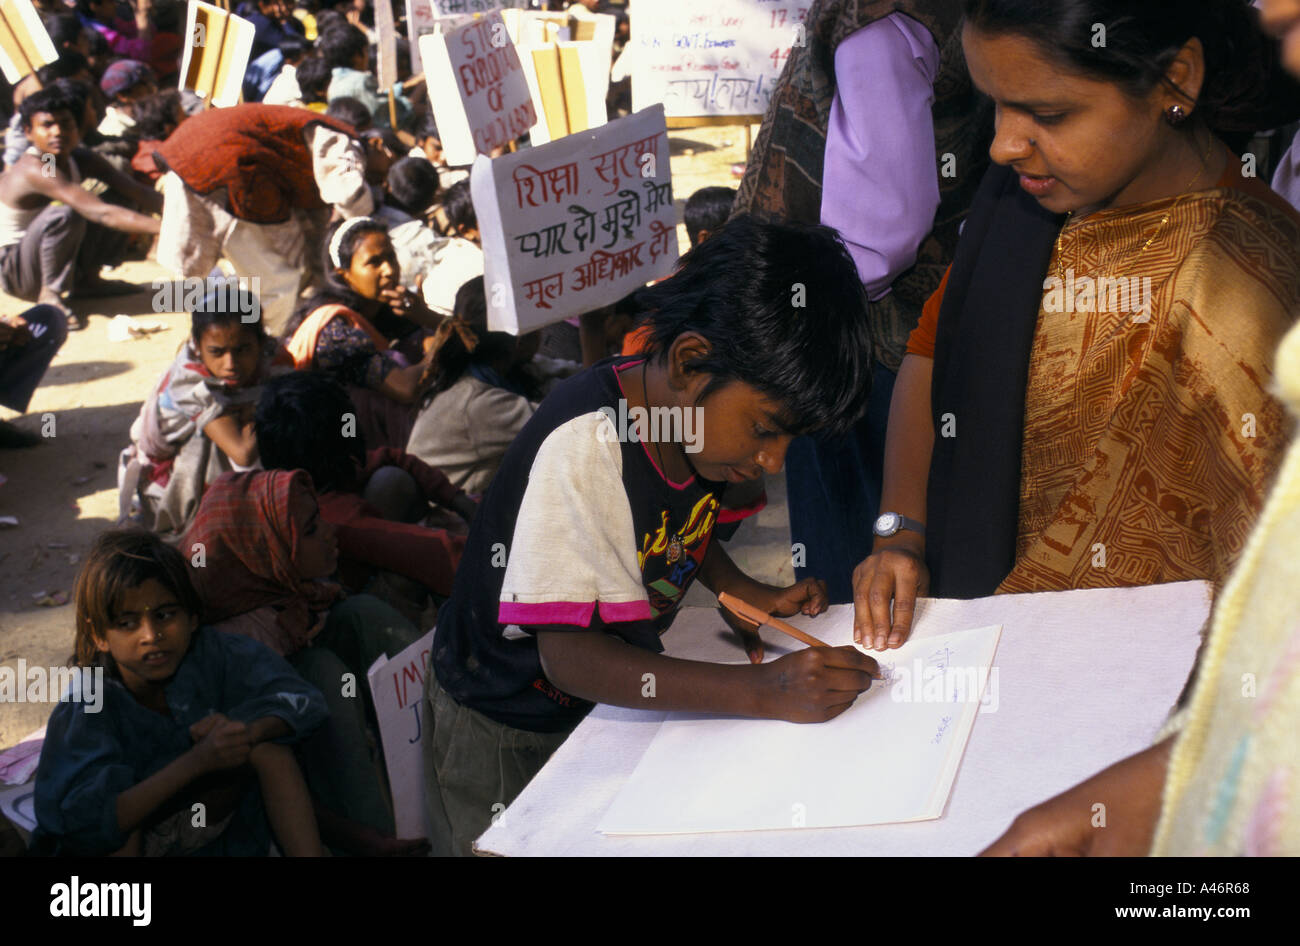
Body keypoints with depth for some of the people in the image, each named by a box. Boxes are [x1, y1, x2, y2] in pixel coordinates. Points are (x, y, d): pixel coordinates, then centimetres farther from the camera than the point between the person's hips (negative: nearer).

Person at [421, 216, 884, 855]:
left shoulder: (698, 410, -11)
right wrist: (763, 691, -43)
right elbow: (570, 656, -36)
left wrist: (751, 595, -8)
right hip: (506, 736, -6)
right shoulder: (584, 444, -34)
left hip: (614, 698, 6)